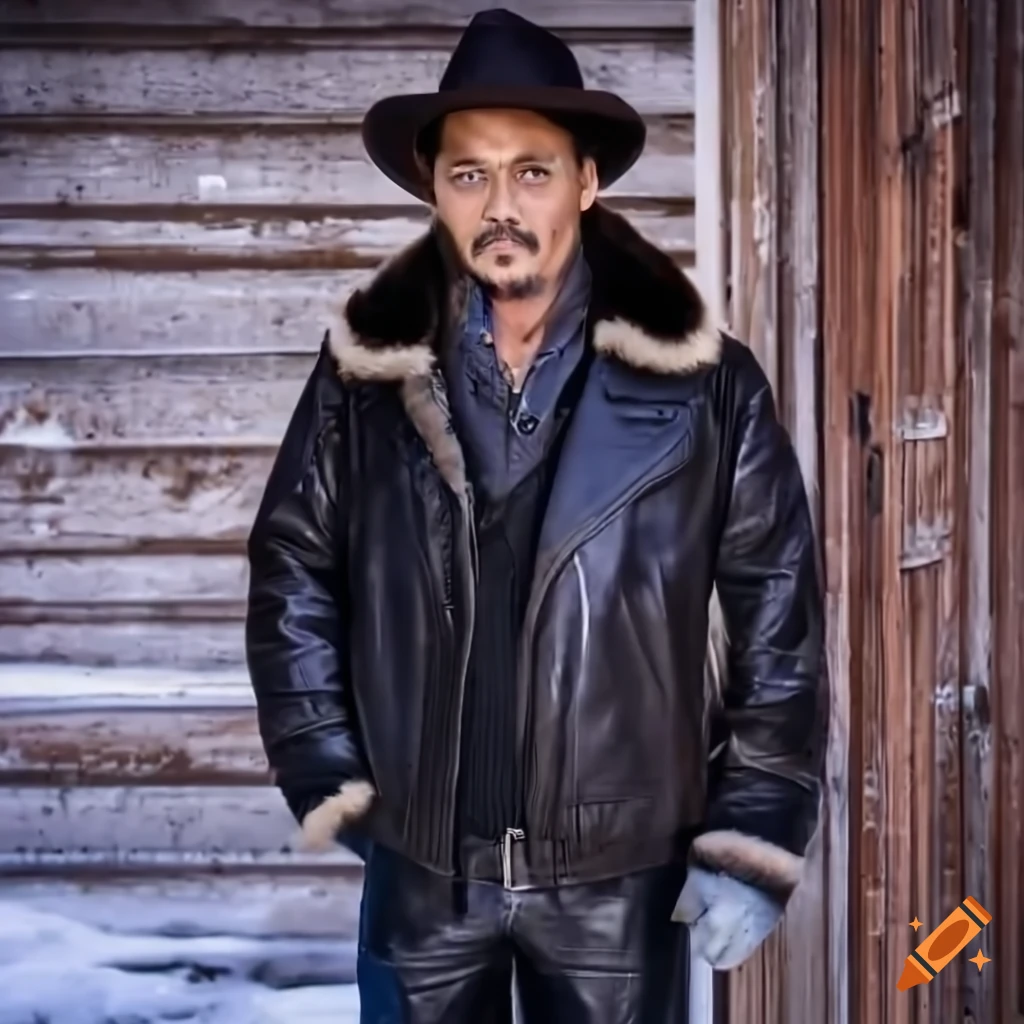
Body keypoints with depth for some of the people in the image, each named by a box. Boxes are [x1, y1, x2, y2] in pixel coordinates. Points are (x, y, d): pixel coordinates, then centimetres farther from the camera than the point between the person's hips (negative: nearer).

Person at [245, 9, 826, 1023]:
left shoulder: (706, 386, -7)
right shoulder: (363, 376, -3)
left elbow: (777, 614, -4)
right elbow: (293, 577, 6)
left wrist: (751, 842, -6)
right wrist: (329, 782, 1)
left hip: (623, 873, -1)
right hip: (420, 866, 2)